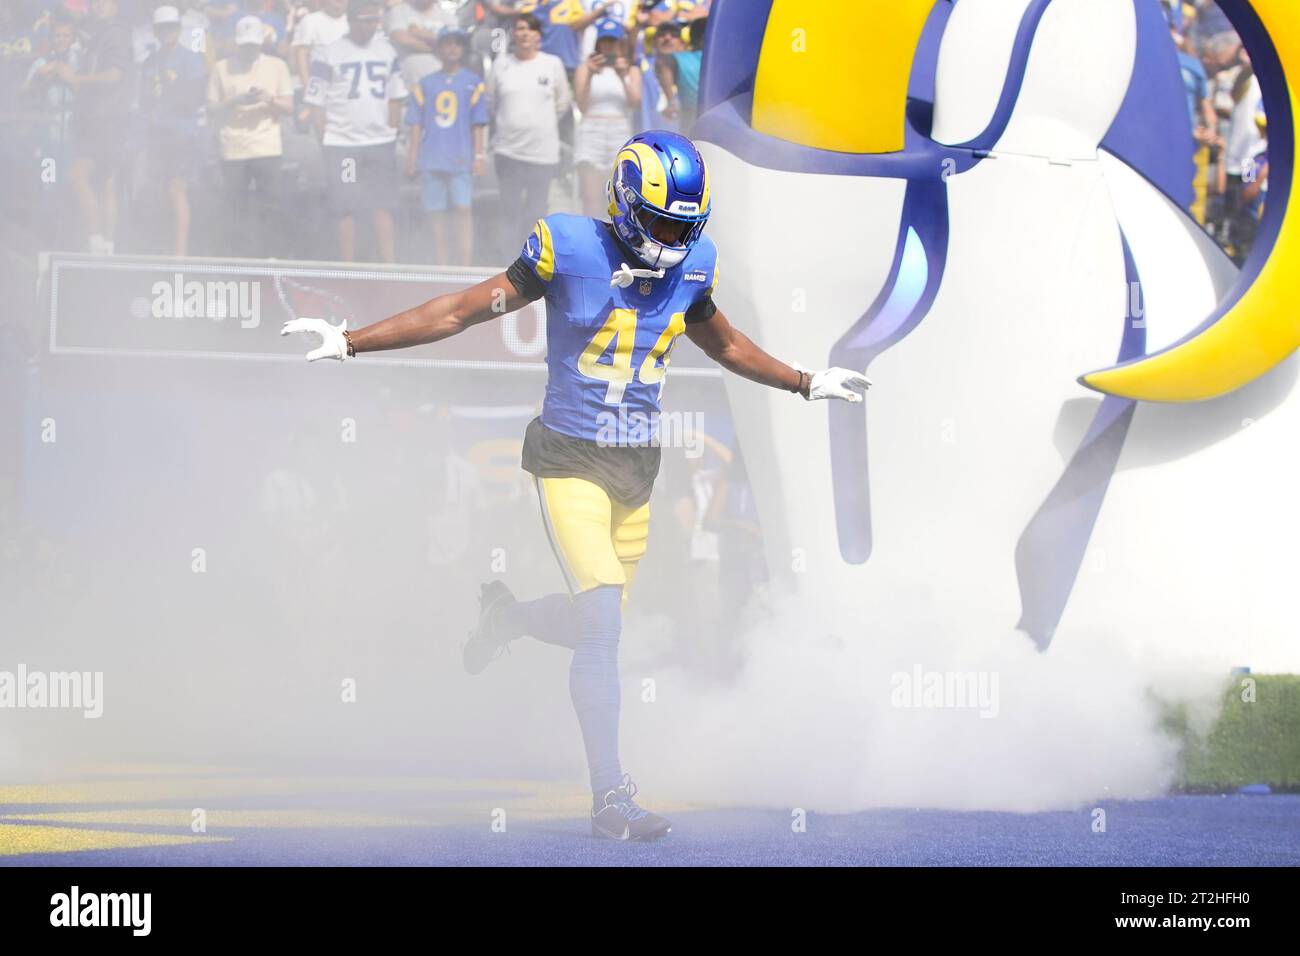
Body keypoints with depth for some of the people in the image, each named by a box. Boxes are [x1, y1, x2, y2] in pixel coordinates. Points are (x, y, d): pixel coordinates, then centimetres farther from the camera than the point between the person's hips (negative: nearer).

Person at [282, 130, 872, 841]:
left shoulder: (692, 266, 2)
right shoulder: (571, 250, -13)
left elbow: (722, 343, 23)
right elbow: (461, 311, -9)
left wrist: (807, 383, 32)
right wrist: (349, 342, -13)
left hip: (637, 468, 6)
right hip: (572, 461, -6)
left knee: (599, 624, 10)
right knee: (603, 623, -17)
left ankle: (505, 616, 44)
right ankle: (610, 796, -11)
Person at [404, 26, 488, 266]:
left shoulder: (473, 82, 7)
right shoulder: (425, 84, 11)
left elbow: (478, 124, 4)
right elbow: (416, 124, 11)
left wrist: (479, 155, -4)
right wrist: (412, 156, 5)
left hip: (461, 160, -2)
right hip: (431, 160, 2)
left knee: (463, 210, -11)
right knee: (438, 216, 4)